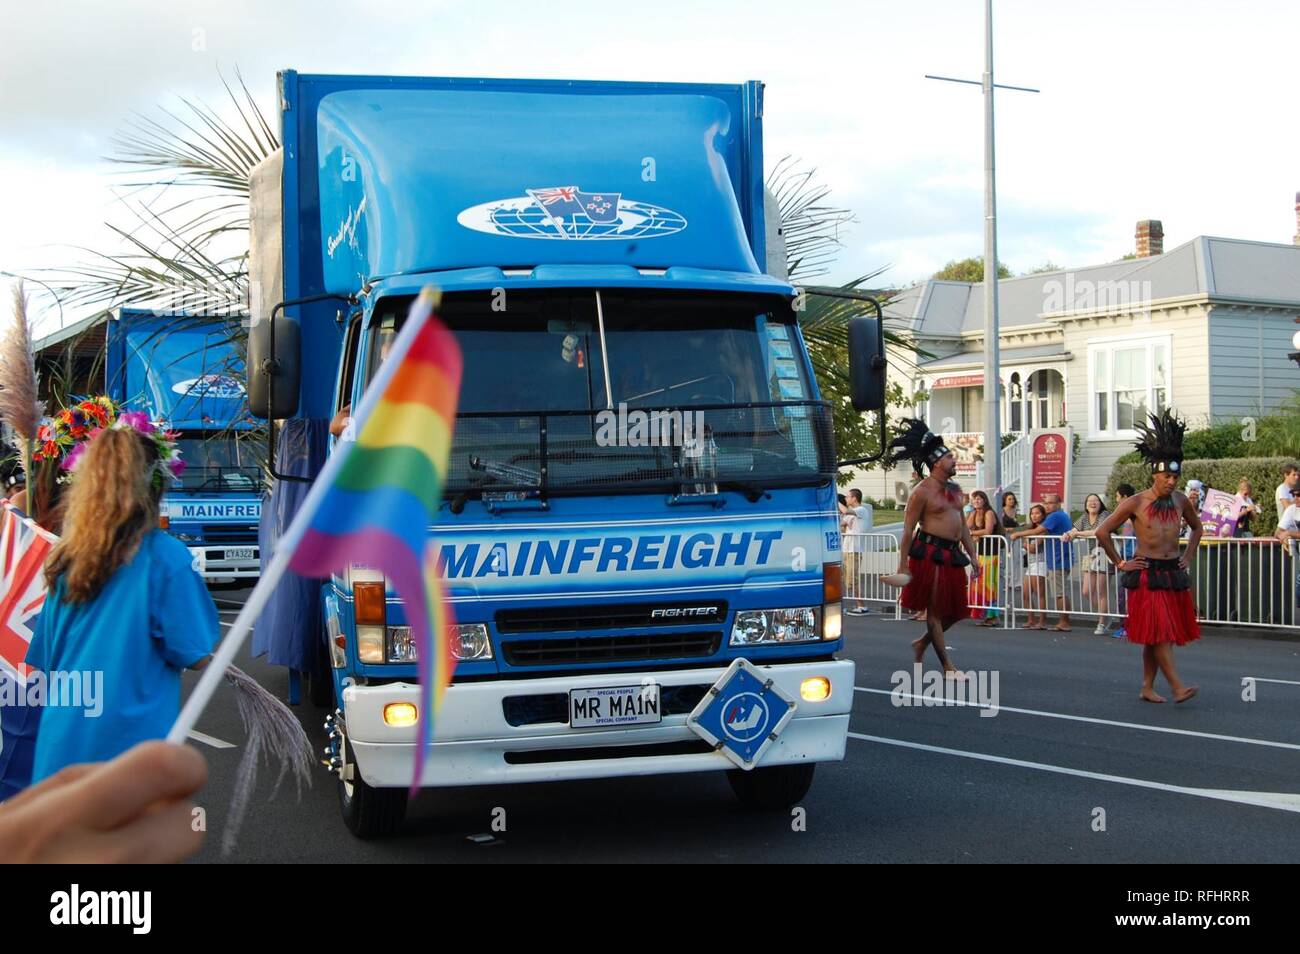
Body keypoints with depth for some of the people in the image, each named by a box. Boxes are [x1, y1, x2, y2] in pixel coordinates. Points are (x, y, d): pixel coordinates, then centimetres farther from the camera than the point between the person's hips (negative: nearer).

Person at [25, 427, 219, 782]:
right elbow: (196, 657, -9)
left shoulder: (65, 559, 4)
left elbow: (44, 662, 11)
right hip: (129, 736, -5)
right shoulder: (165, 556, -12)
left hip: (62, 739, 5)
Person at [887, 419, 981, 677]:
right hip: (930, 553, -8)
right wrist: (903, 565, -14)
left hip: (952, 554, 8)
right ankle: (948, 667, 1)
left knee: (956, 610, 9)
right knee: (936, 610, -3)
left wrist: (973, 556, 16)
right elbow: (908, 531, -10)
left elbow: (963, 525, 22)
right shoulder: (922, 492, -9)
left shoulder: (955, 489, 16)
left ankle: (922, 643, 29)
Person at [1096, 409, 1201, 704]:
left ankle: (1147, 687, 16)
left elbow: (1197, 527, 26)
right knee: (1159, 632, -13)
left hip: (1174, 571, 5)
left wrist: (1188, 556, 14)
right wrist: (1120, 564, -3)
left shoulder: (1180, 501, 6)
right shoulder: (1135, 503, -8)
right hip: (1147, 574, -5)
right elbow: (1102, 532, -4)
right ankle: (1177, 687, -16)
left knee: (1157, 635, 9)